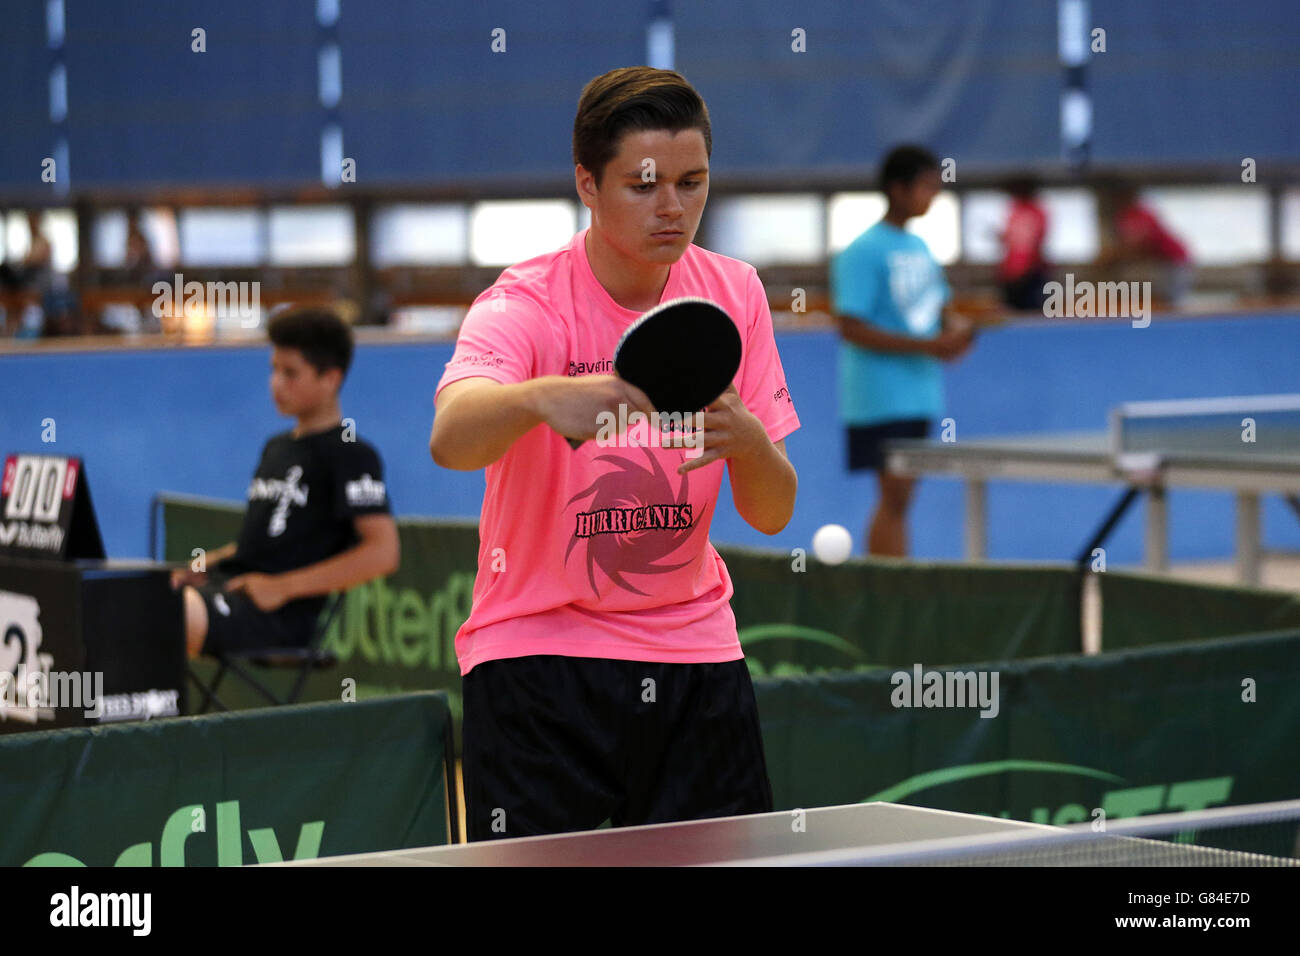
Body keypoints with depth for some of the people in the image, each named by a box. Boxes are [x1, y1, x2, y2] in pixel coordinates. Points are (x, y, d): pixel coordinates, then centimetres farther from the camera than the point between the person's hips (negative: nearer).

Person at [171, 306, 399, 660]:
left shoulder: (352, 455, -2)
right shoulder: (277, 447, 25)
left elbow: (383, 552, -13)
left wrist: (284, 586, -15)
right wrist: (203, 567, 12)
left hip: (275, 617, -9)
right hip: (223, 587, 9)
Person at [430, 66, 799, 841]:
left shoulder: (733, 294, 0)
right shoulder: (525, 305, -14)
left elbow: (773, 514, -2)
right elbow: (450, 440, -36)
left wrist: (746, 438, -24)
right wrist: (545, 398, -56)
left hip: (696, 651, 4)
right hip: (538, 648, -4)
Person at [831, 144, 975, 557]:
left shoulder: (919, 247, 14)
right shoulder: (863, 253, -11)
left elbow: (937, 305, 26)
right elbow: (852, 328, -18)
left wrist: (954, 326, 1)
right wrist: (928, 346, -21)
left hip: (919, 395, 8)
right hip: (881, 398, -8)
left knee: (899, 494, 8)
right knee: (895, 492, -12)